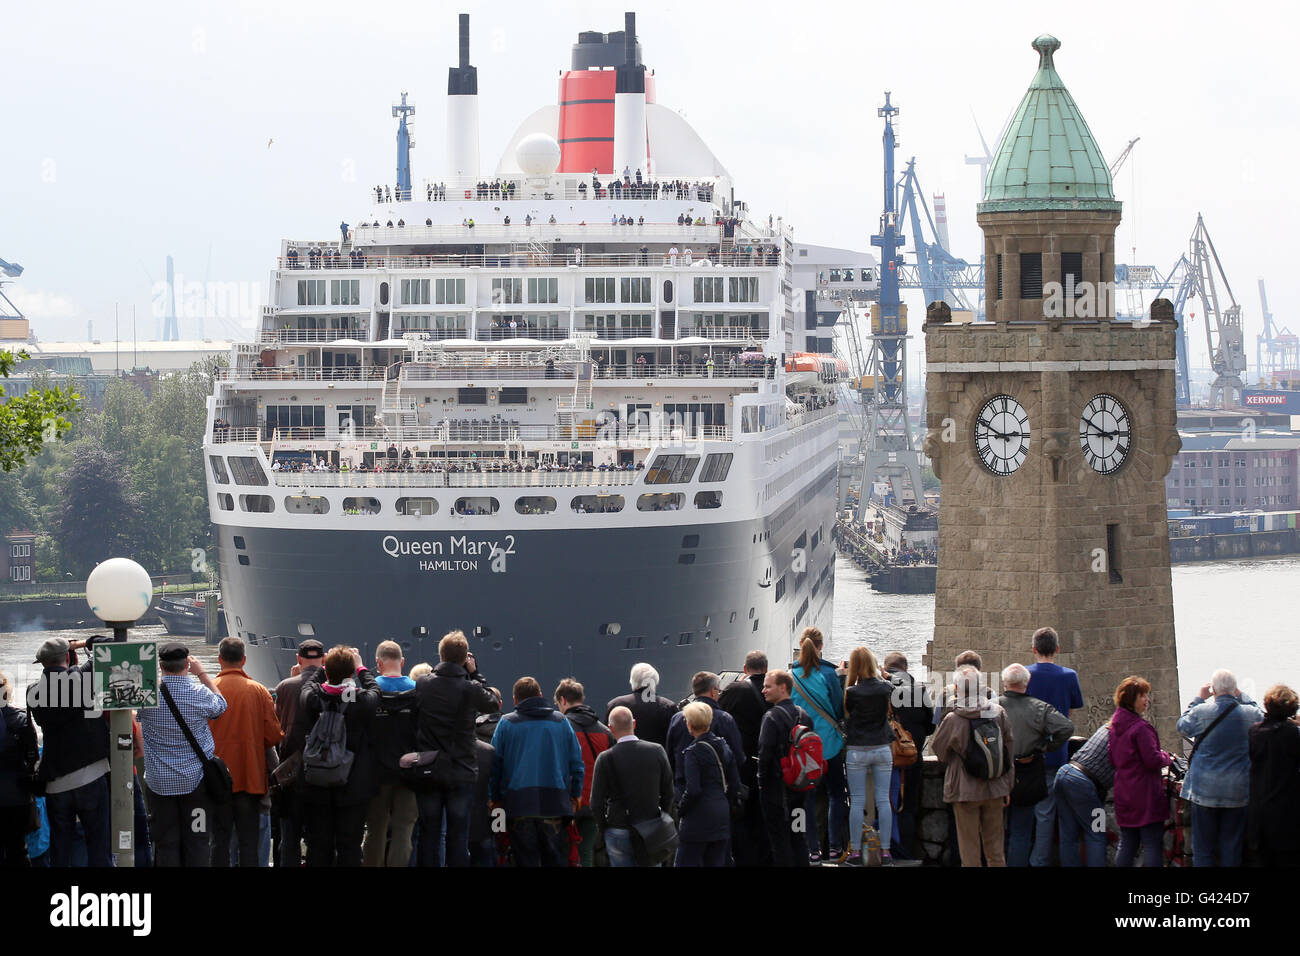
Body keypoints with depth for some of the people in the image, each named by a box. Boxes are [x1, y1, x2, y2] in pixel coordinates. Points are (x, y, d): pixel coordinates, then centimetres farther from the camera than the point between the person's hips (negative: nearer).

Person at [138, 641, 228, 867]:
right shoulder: (199, 694, -10)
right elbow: (220, 706, 12)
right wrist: (202, 673, 21)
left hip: (159, 781, 1)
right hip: (195, 779, -1)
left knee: (165, 844, 6)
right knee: (197, 843, 4)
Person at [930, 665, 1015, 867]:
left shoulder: (953, 720, -16)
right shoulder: (999, 713, -4)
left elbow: (937, 748, -1)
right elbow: (1009, 750, 4)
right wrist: (1008, 786, 13)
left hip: (966, 790, -4)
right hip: (995, 790, 4)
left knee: (969, 848, 6)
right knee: (995, 845, 13)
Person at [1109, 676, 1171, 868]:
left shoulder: (1115, 725, 10)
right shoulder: (1141, 728, -17)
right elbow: (1153, 760, -20)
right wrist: (1167, 758, 2)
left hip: (1123, 793, 8)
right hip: (1145, 794, -8)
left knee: (1126, 845, 14)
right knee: (1153, 845, -5)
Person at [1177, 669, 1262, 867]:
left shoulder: (1201, 712, -12)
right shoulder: (1250, 714, -7)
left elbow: (1183, 726, 8)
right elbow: (1261, 717, 17)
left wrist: (1198, 699, 14)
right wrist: (1241, 697, 18)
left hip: (1204, 789, -2)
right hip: (1238, 790, 2)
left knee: (1202, 847, 6)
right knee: (1232, 849, 9)